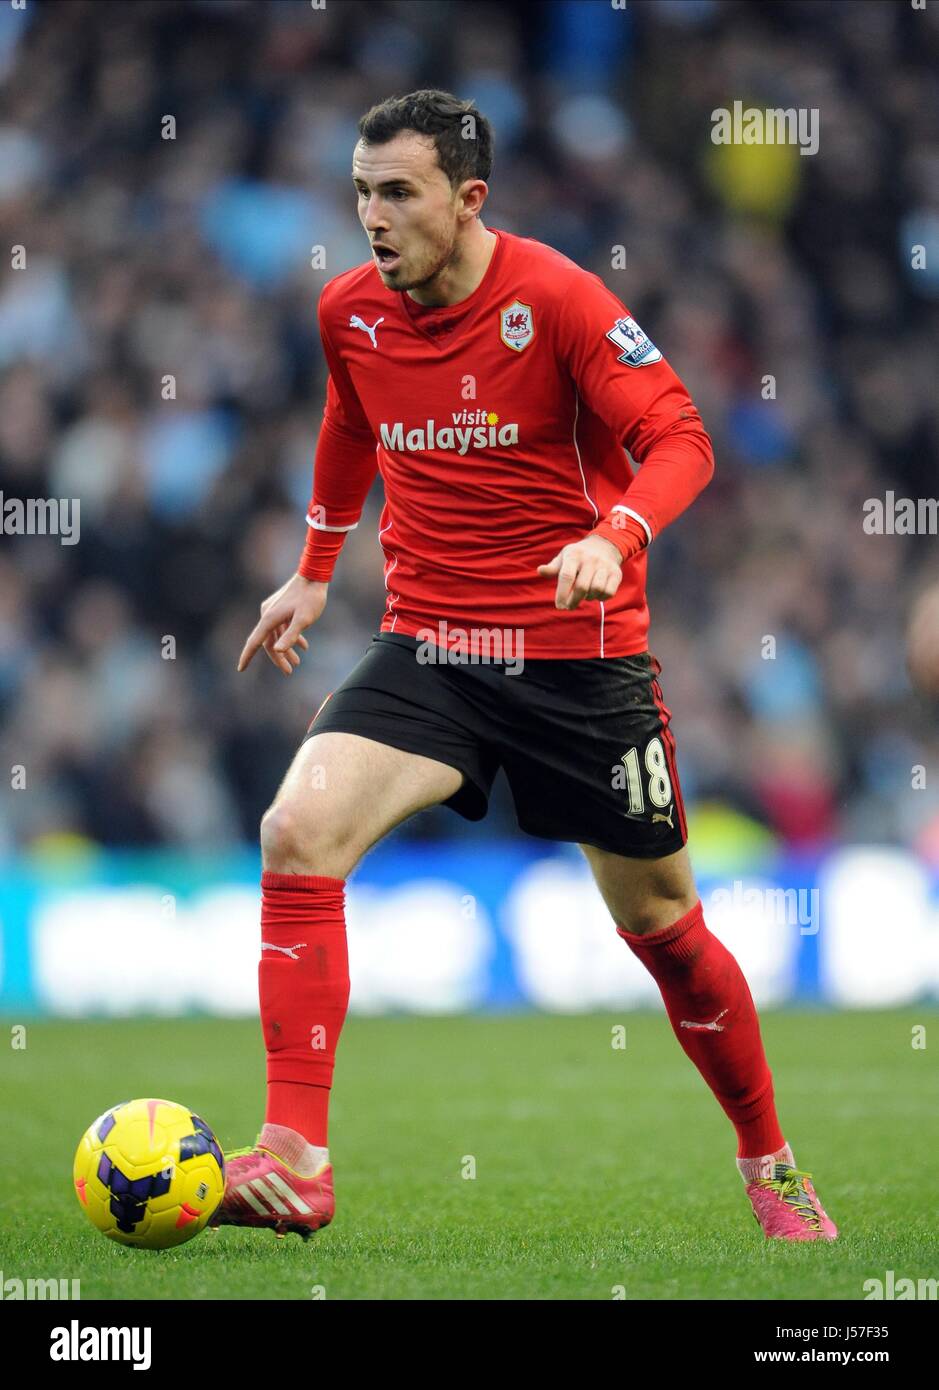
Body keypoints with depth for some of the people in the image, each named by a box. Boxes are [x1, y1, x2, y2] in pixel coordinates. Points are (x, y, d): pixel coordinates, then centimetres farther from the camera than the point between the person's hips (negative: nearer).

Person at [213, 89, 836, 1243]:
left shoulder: (552, 298, -15)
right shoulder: (349, 313, 1)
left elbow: (679, 440, -17)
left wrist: (612, 539, -35)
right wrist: (314, 573, 27)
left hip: (581, 655, -3)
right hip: (426, 650, 4)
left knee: (658, 921, 8)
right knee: (298, 831, -21)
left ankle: (768, 1160, 32)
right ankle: (293, 1160, -20)